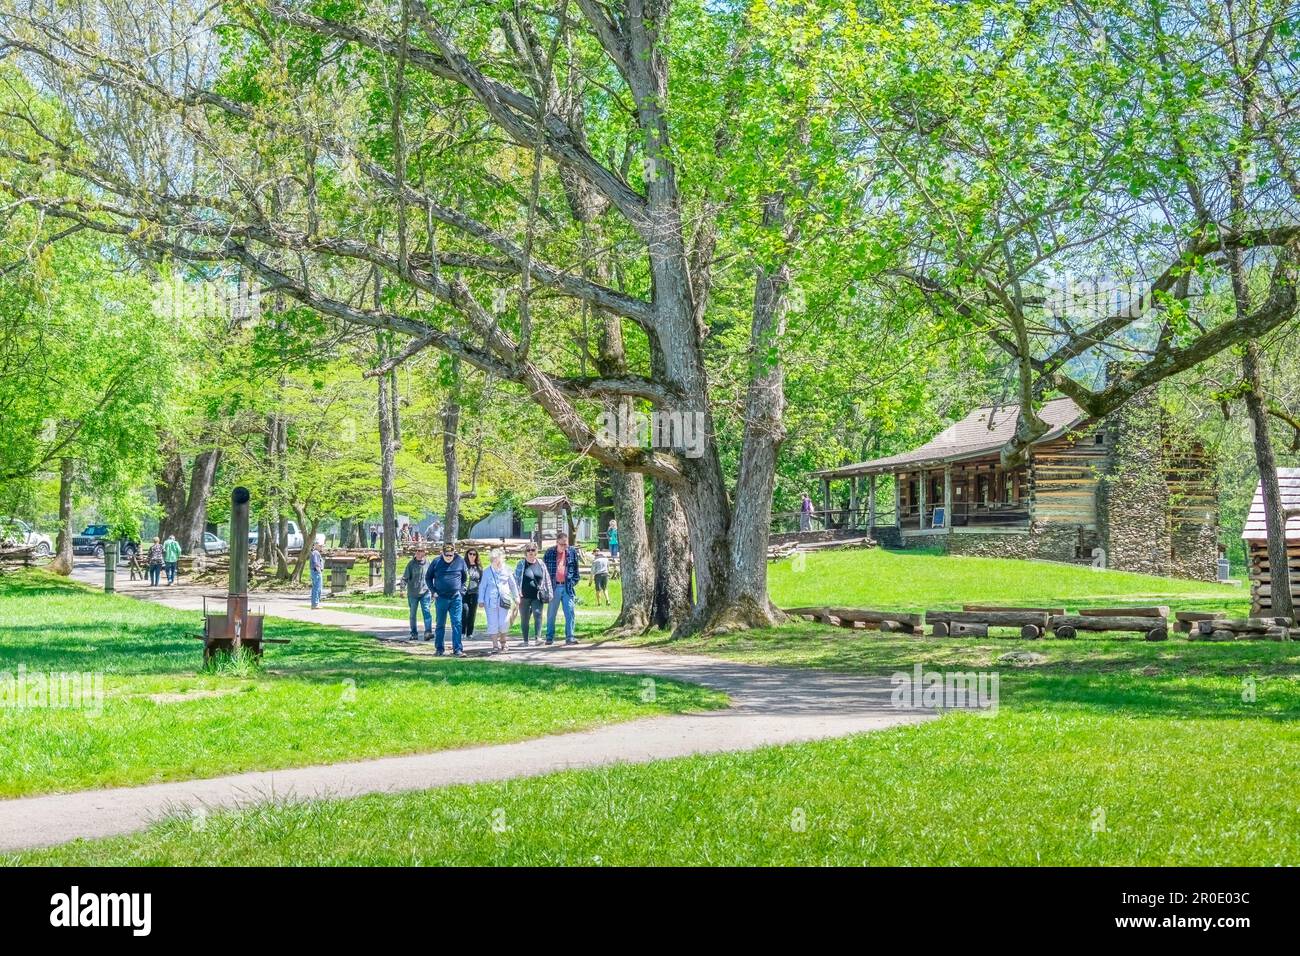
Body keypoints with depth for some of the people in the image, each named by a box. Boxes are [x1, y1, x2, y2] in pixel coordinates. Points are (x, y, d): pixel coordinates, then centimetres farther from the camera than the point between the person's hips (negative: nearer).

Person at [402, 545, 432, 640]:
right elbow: (405, 577, 0)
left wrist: (433, 593, 16)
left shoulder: (428, 563, 5)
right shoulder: (411, 564, 1)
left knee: (427, 612, -15)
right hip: (413, 593, 1)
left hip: (425, 592, 0)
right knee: (413, 614, 8)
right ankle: (414, 634, 17)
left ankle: (428, 632, -23)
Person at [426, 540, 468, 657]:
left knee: (457, 623, -5)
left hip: (456, 598, 0)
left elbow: (465, 577, 14)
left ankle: (457, 649, -4)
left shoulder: (460, 561, 0)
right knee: (440, 624, 9)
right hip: (441, 598, 0)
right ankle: (439, 648, 18)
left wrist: (461, 590, 5)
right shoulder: (436, 562, -2)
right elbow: (428, 577, 9)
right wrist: (433, 591, 1)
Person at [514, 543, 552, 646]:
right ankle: (525, 640, 14)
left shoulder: (541, 564, 9)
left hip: (537, 596, 0)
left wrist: (548, 593, 12)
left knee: (538, 614, -16)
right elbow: (515, 579, 2)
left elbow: (547, 579, 15)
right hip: (525, 597, 0)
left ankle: (538, 637, -23)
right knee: (524, 618, 6)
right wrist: (517, 594, -6)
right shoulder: (521, 565, 3)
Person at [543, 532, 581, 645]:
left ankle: (570, 637, -2)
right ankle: (549, 637, 13)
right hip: (554, 587, 0)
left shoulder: (572, 552, 6)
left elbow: (576, 569, 13)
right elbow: (544, 568, 8)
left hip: (567, 587, 0)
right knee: (551, 614, 6)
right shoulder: (549, 552, 4)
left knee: (569, 613, -5)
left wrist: (574, 581, 2)